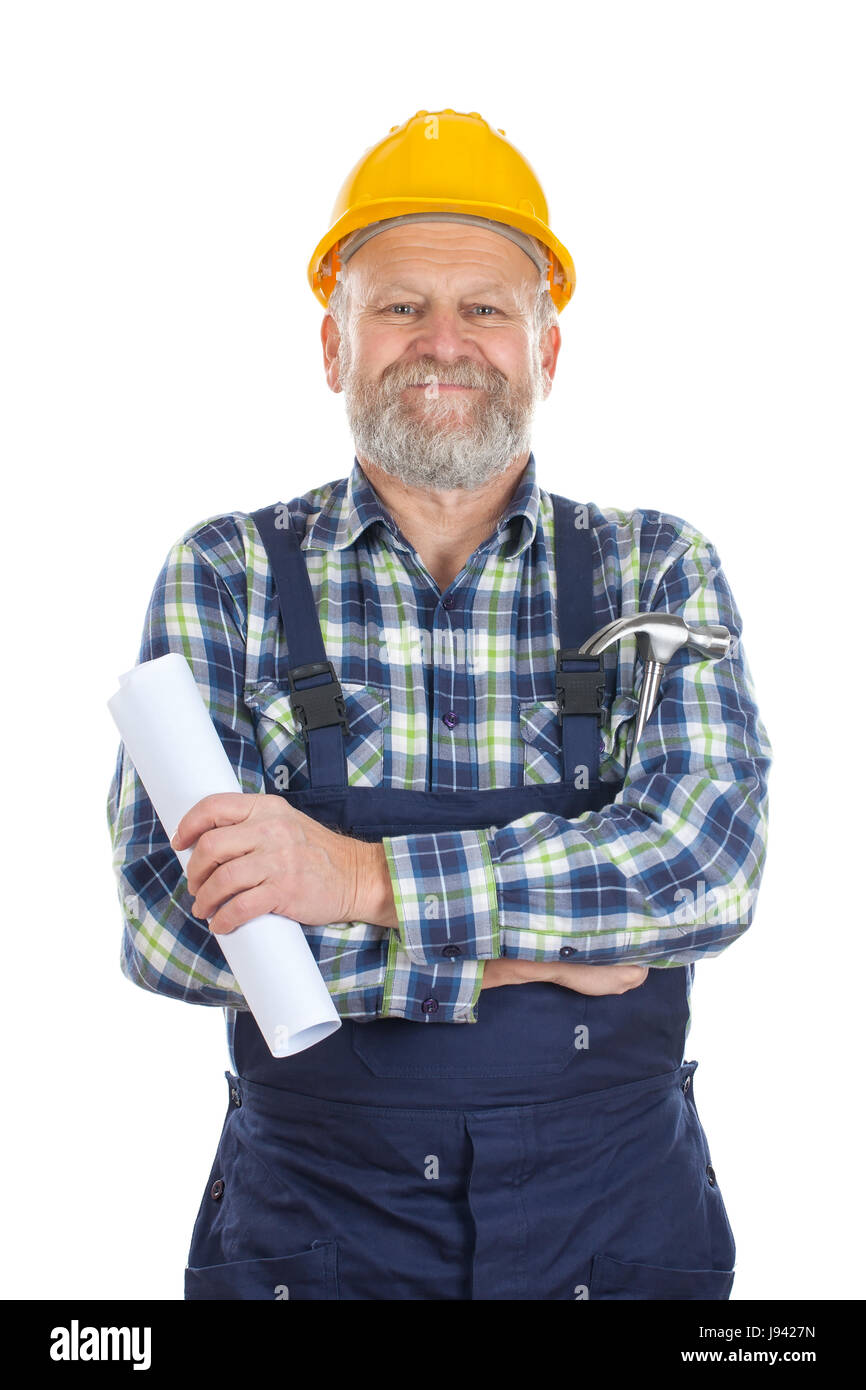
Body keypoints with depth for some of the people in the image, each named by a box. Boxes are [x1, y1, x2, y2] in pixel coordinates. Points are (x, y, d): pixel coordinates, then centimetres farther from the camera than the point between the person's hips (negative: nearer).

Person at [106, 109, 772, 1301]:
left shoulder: (659, 572, -2)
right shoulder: (225, 577, -4)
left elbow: (712, 863, -17)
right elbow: (172, 919, -14)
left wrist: (365, 877, -25)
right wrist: (538, 951, -18)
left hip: (616, 1220, 1)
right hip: (312, 1219, -1)